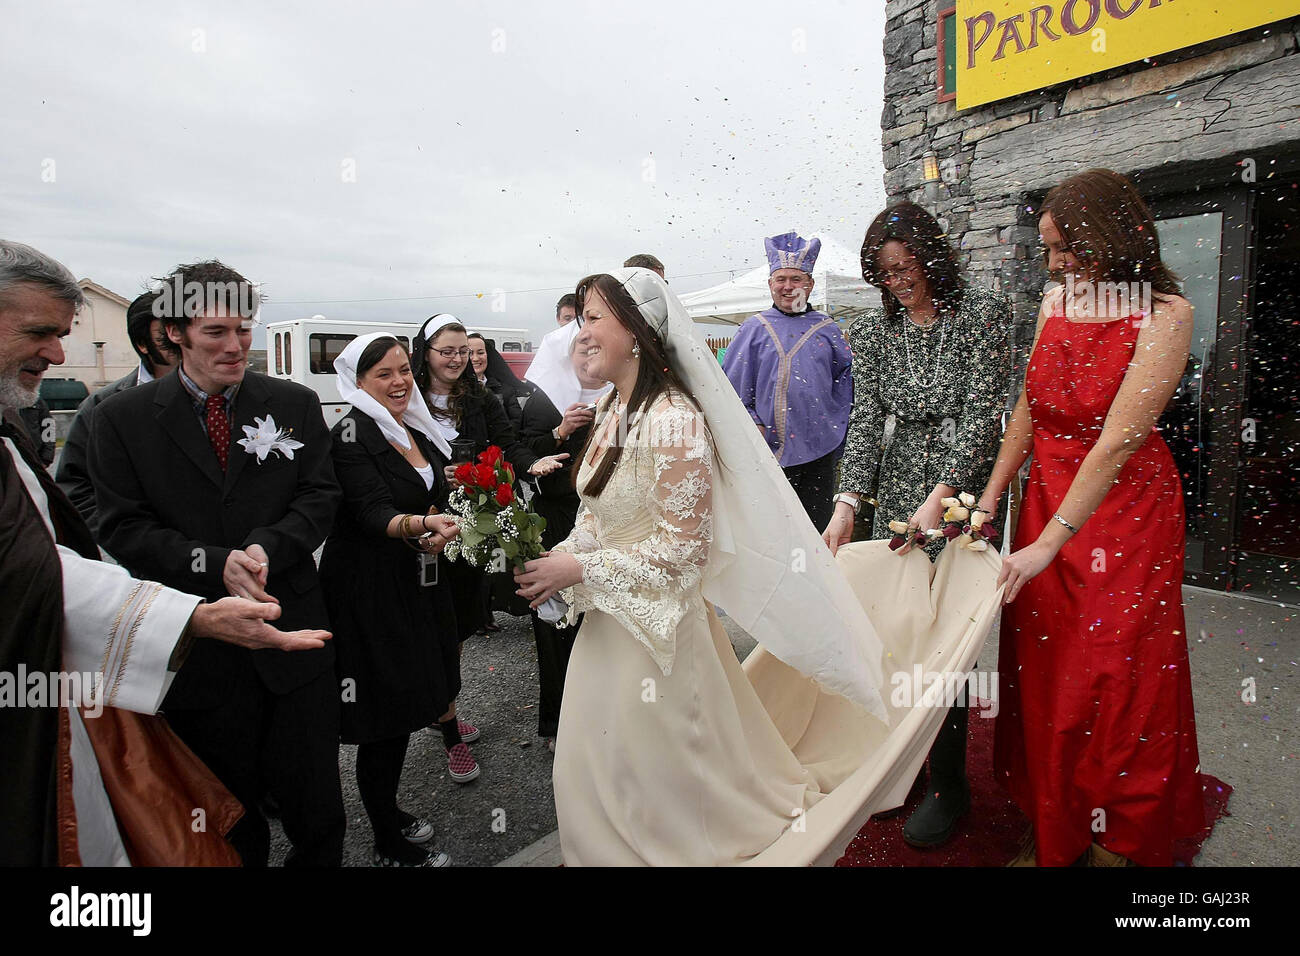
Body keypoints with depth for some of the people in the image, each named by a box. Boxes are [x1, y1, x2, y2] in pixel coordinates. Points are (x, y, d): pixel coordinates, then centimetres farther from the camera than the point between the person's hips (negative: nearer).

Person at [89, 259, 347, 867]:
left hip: (293, 641, 1)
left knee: (318, 815, 12)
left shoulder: (295, 404, 2)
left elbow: (319, 496, -2)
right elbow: (123, 528, -5)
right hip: (196, 652, 0)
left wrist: (267, 547, -20)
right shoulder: (123, 418, -1)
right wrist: (214, 564, -21)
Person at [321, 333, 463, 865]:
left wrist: (436, 529, 2)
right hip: (370, 592, -7)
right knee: (384, 715, 0)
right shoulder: (352, 435, -13)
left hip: (417, 585, 7)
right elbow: (373, 512, -25)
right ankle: (389, 847, 17)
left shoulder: (418, 432, 10)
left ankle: (388, 813, 36)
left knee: (405, 705, 16)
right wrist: (418, 525, -42)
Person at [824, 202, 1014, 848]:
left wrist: (939, 499, -20)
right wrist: (847, 504, -11)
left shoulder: (982, 314, -2)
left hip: (960, 489, -4)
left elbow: (982, 412, -10)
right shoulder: (872, 332, 9)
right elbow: (864, 420, 2)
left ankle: (948, 787, 15)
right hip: (896, 491, 4)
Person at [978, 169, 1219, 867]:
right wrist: (990, 496, 2)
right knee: (1041, 668, 9)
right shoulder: (1056, 301, 6)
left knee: (1114, 676, 3)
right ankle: (1051, 835, 27)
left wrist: (1049, 544, -23)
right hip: (1046, 493, 5)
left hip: (1123, 507, -5)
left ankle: (1118, 843, 24)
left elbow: (1118, 442, -20)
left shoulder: (1164, 314, -13)